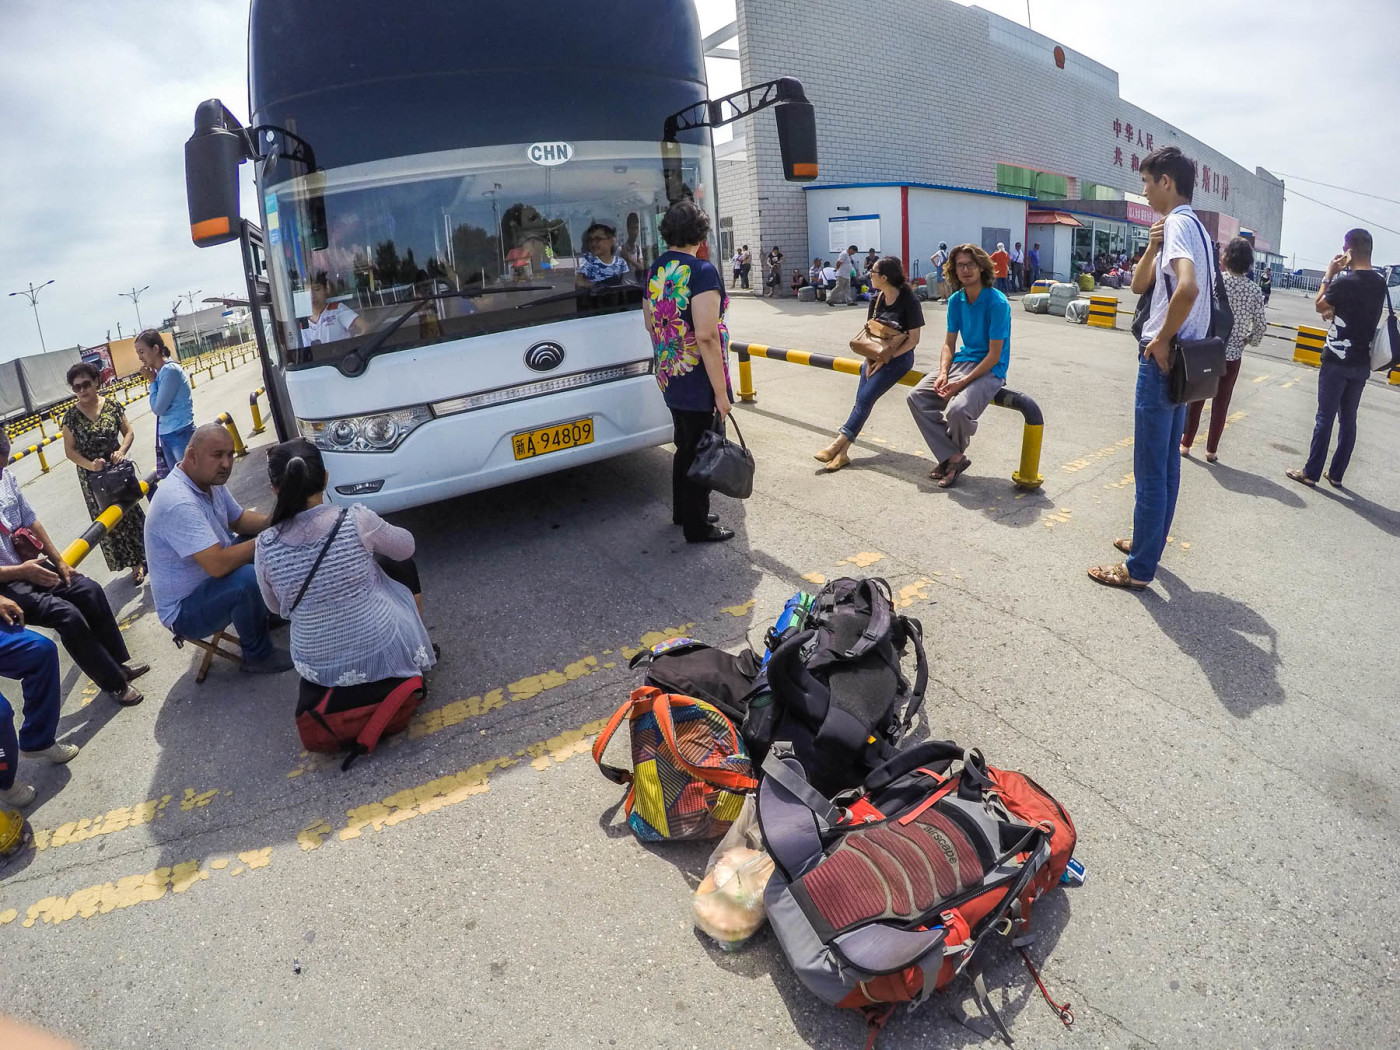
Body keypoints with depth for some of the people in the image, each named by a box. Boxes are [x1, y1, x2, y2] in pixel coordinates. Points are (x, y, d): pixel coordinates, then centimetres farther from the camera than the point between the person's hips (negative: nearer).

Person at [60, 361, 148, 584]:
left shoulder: (113, 405, -5)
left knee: (131, 513, 7)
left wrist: (121, 451, -17)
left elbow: (128, 432, 1)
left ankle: (146, 555, 24)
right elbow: (70, 450, -4)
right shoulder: (71, 416, -7)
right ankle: (135, 563, 13)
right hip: (92, 477, 0)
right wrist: (90, 465, -21)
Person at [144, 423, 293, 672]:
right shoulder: (178, 502, -33)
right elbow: (218, 565, -38)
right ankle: (258, 656, -12)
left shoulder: (209, 481, -3)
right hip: (184, 612, -10)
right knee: (248, 579, -34)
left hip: (207, 581, 10)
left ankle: (265, 612, 21)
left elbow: (239, 520, 12)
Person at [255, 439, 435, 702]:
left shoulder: (265, 547, -13)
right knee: (400, 563, 23)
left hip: (319, 669, 4)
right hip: (383, 651, -3)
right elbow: (406, 547, 1)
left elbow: (278, 608, 5)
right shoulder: (357, 520, -20)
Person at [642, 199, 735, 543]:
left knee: (685, 447, 22)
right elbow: (706, 337, -24)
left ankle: (683, 513, 36)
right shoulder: (701, 271, -18)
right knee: (702, 452, 5)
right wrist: (721, 392, -20)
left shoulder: (656, 269, 7)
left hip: (669, 381, 8)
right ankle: (698, 527, 17)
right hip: (699, 385, -8)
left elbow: (649, 324, 18)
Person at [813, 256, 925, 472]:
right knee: (861, 399, -10)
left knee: (865, 398, -17)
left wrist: (886, 359, -15)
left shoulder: (909, 300, -12)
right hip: (875, 355, 6)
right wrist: (869, 359, -5)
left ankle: (837, 445, -18)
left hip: (899, 357, -6)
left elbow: (913, 339, -12)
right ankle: (842, 453, -18)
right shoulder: (877, 298, 7)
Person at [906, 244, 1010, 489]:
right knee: (916, 397, -12)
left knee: (957, 410, -33)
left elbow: (994, 355, -16)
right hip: (962, 361, 7)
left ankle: (955, 454, 4)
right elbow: (949, 343, 9)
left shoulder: (997, 302, -15)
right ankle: (952, 457, -9)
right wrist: (943, 373, -10)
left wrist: (962, 382, -22)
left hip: (990, 370, -7)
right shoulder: (955, 300, 6)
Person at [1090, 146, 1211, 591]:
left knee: (1150, 469, -3)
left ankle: (1139, 568, 5)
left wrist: (1162, 340, -21)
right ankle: (1150, 542, 30)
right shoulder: (1194, 227, 16)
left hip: (1163, 360, -10)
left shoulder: (1178, 223, -16)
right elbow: (1139, 285, 17)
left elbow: (1188, 288, -33)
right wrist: (1152, 248, 0)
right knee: (1167, 463, 17)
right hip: (1182, 360, 10)